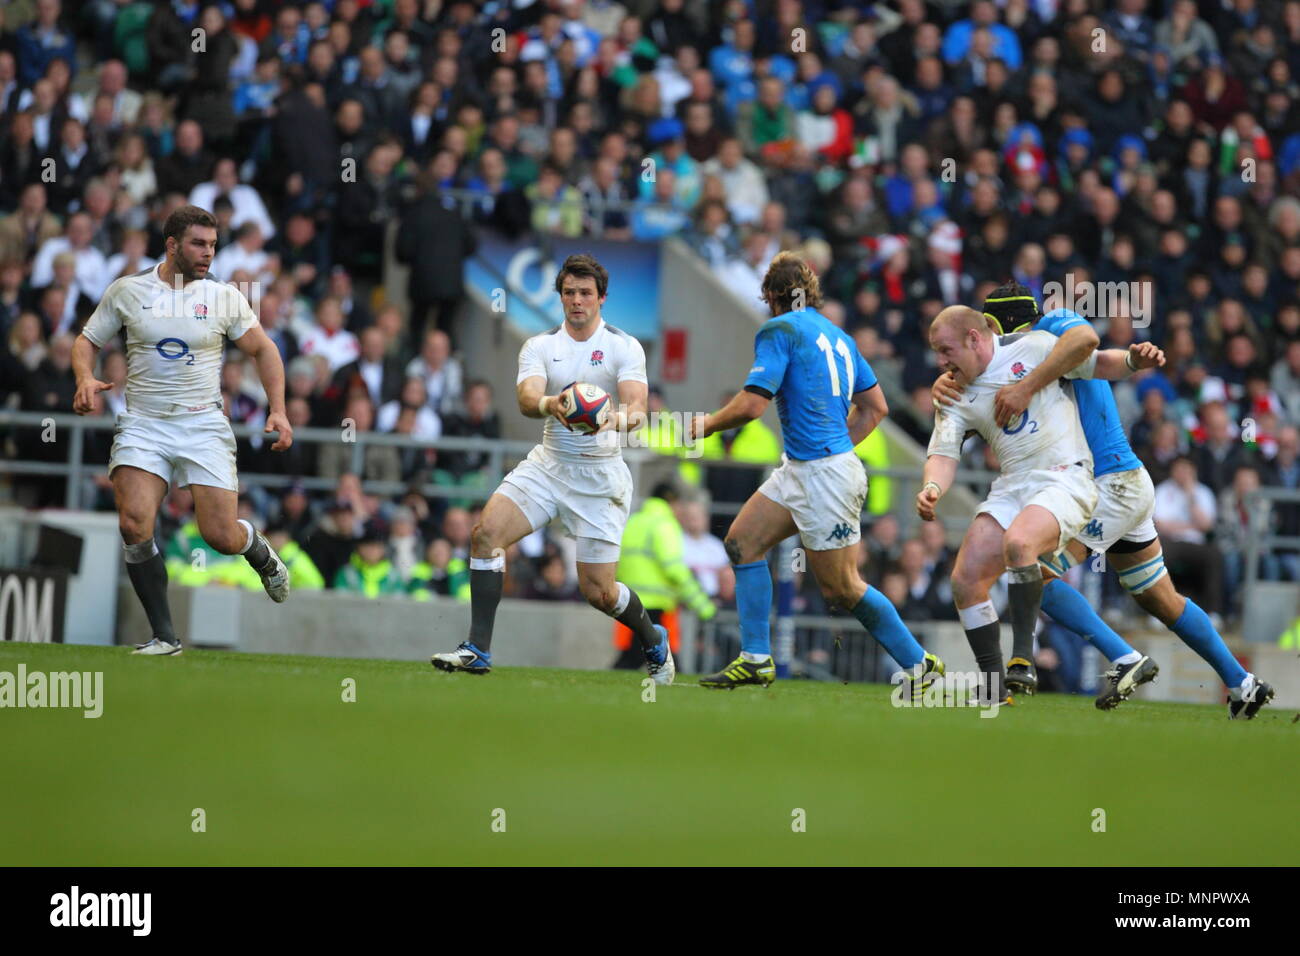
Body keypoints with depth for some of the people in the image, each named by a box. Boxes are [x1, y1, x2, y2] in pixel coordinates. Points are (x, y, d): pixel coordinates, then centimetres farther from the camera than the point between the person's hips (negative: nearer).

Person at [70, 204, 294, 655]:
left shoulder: (224, 297, 3)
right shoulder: (126, 291, 3)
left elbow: (263, 349, 12)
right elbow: (86, 341, 12)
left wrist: (278, 410, 2)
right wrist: (86, 378, -8)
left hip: (204, 427, 0)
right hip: (142, 426, 0)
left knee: (221, 537, -8)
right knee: (134, 524, -21)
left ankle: (258, 549, 31)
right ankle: (164, 636, -9)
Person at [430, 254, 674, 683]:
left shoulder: (624, 347, -4)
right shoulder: (539, 346, 4)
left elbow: (637, 409, -17)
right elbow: (526, 398, -15)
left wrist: (613, 419, -41)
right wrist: (547, 405, -39)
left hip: (599, 474, -3)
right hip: (547, 465, 3)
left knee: (597, 591, -3)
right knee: (486, 531, -21)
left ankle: (654, 641, 29)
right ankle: (478, 650, -16)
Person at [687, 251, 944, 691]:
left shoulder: (780, 330, -10)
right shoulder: (835, 334, 14)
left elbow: (752, 404, -18)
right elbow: (875, 407, 16)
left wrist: (708, 424, 0)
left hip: (824, 475, -9)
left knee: (841, 588, 0)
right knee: (742, 541, 9)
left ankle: (920, 665, 8)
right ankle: (755, 659, 8)